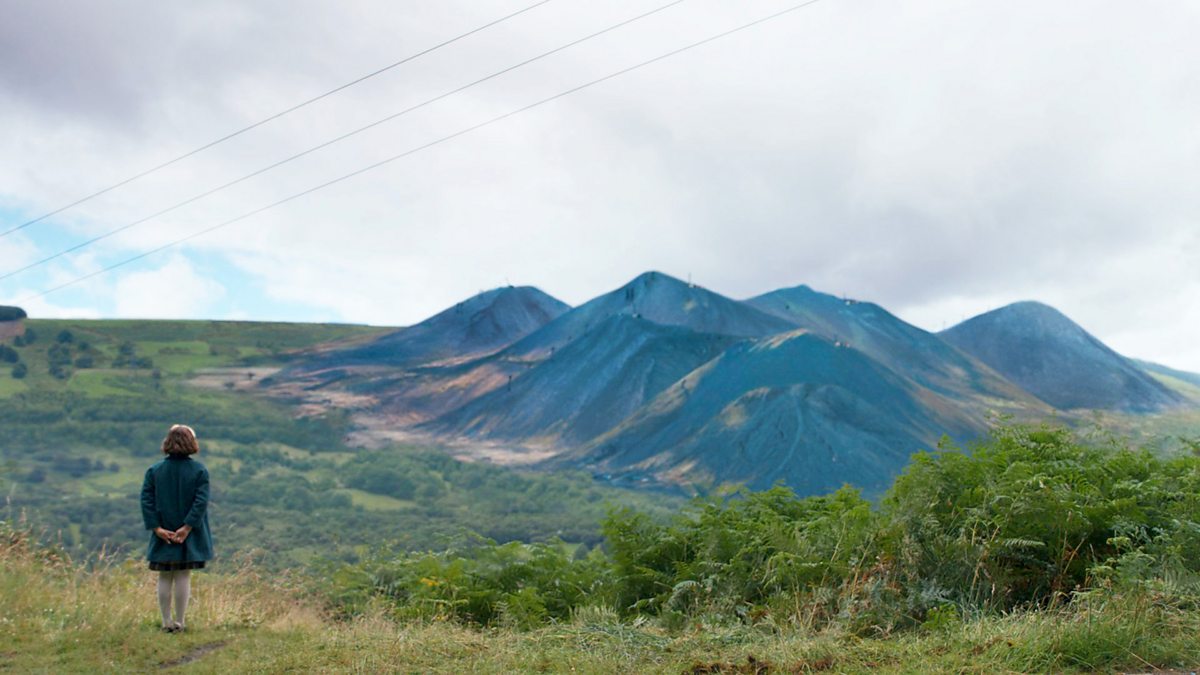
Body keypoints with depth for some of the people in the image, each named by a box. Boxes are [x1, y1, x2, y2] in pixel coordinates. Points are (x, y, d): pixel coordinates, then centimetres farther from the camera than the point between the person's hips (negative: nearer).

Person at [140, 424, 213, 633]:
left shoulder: (154, 470, 1)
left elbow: (146, 500, -5)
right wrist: (187, 527, -13)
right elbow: (201, 502, -14)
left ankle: (167, 622, 15)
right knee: (183, 576, 4)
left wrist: (157, 528, -6)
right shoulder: (199, 470, -6)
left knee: (165, 578, 11)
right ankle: (179, 622, 8)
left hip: (163, 535, 2)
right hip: (189, 536, -2)